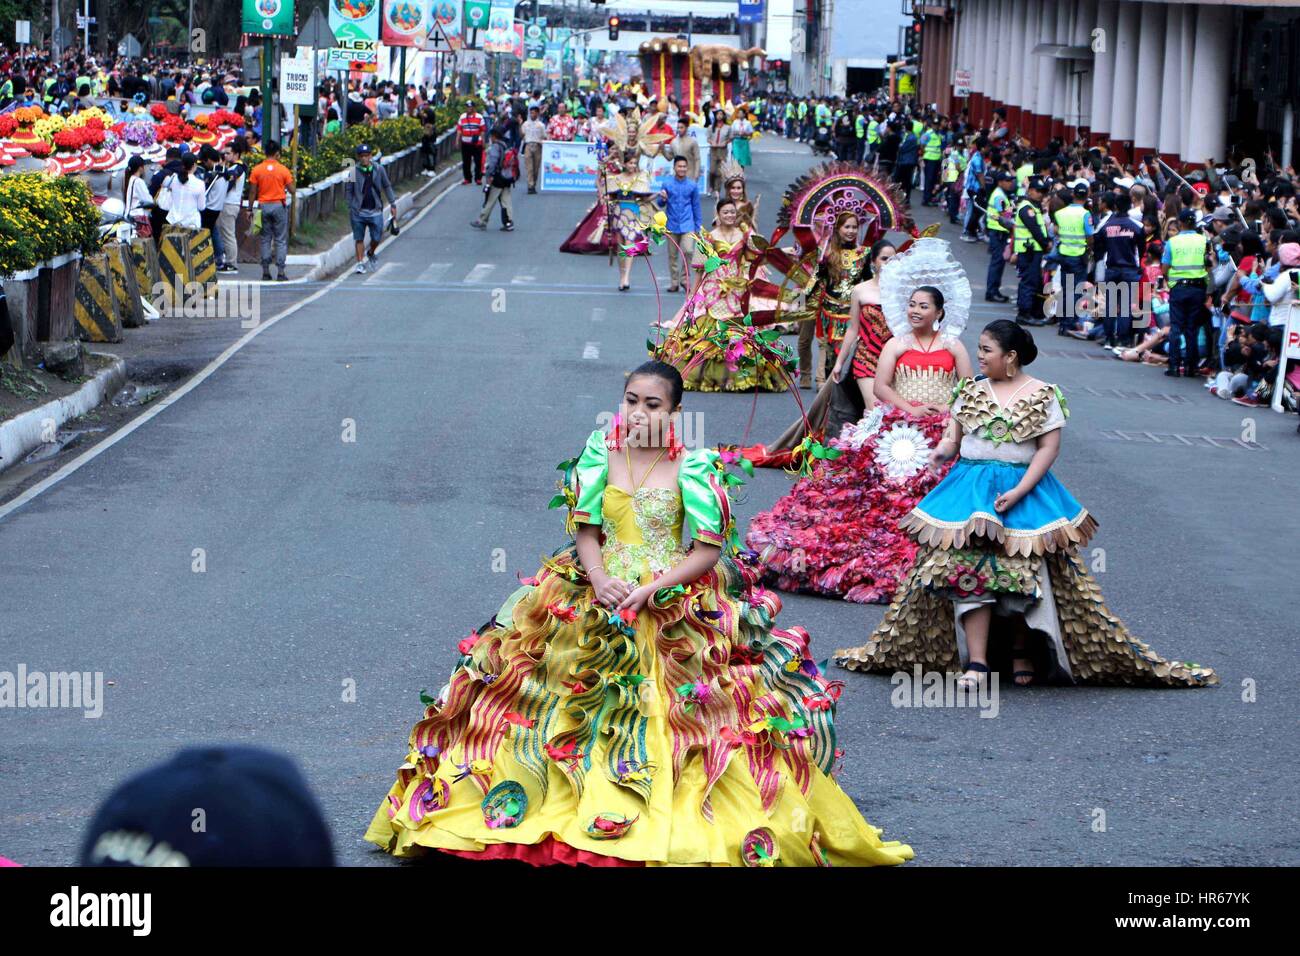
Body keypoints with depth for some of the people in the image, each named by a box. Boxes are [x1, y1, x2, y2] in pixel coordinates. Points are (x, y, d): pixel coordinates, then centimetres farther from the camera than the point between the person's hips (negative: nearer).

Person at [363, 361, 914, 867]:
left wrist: (651, 589, -16)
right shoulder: (599, 457, 5)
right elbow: (585, 533, 7)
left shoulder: (693, 467, -4)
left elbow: (709, 550, -6)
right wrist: (599, 579, -13)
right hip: (598, 594, 3)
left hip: (674, 604, -3)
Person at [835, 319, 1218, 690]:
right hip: (971, 491, 2)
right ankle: (976, 663, -13)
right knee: (967, 570, -11)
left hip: (1024, 489, -2)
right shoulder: (971, 391, 11)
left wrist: (1018, 492, -14)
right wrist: (943, 450, -12)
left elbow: (1049, 447, -5)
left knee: (1024, 574, -3)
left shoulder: (1043, 395, -1)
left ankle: (1022, 653, 17)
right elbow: (954, 433, 13)